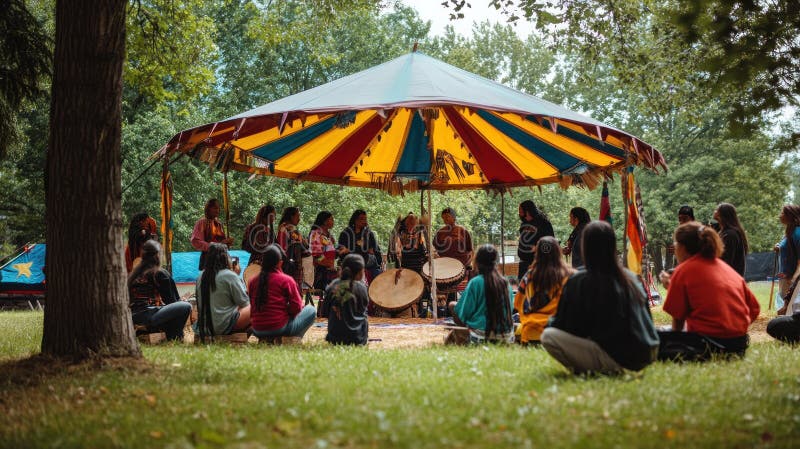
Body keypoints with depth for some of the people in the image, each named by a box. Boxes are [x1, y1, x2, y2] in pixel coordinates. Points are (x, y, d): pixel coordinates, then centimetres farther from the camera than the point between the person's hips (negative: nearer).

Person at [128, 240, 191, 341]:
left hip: (133, 318, 9)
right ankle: (174, 338, 3)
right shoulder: (160, 273, -3)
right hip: (148, 317, -9)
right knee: (186, 306, -5)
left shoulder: (134, 273, 18)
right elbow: (170, 300, 2)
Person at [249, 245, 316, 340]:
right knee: (311, 310, 11)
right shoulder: (286, 280, -9)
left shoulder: (253, 281, 4)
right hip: (280, 329, -6)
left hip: (258, 332, 6)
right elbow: (296, 308, -8)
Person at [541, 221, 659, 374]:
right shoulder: (630, 277, 9)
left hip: (614, 358, -7)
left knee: (548, 336, -6)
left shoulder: (578, 282, -8)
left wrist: (551, 323, 23)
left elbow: (563, 325, 0)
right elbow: (647, 319, 20)